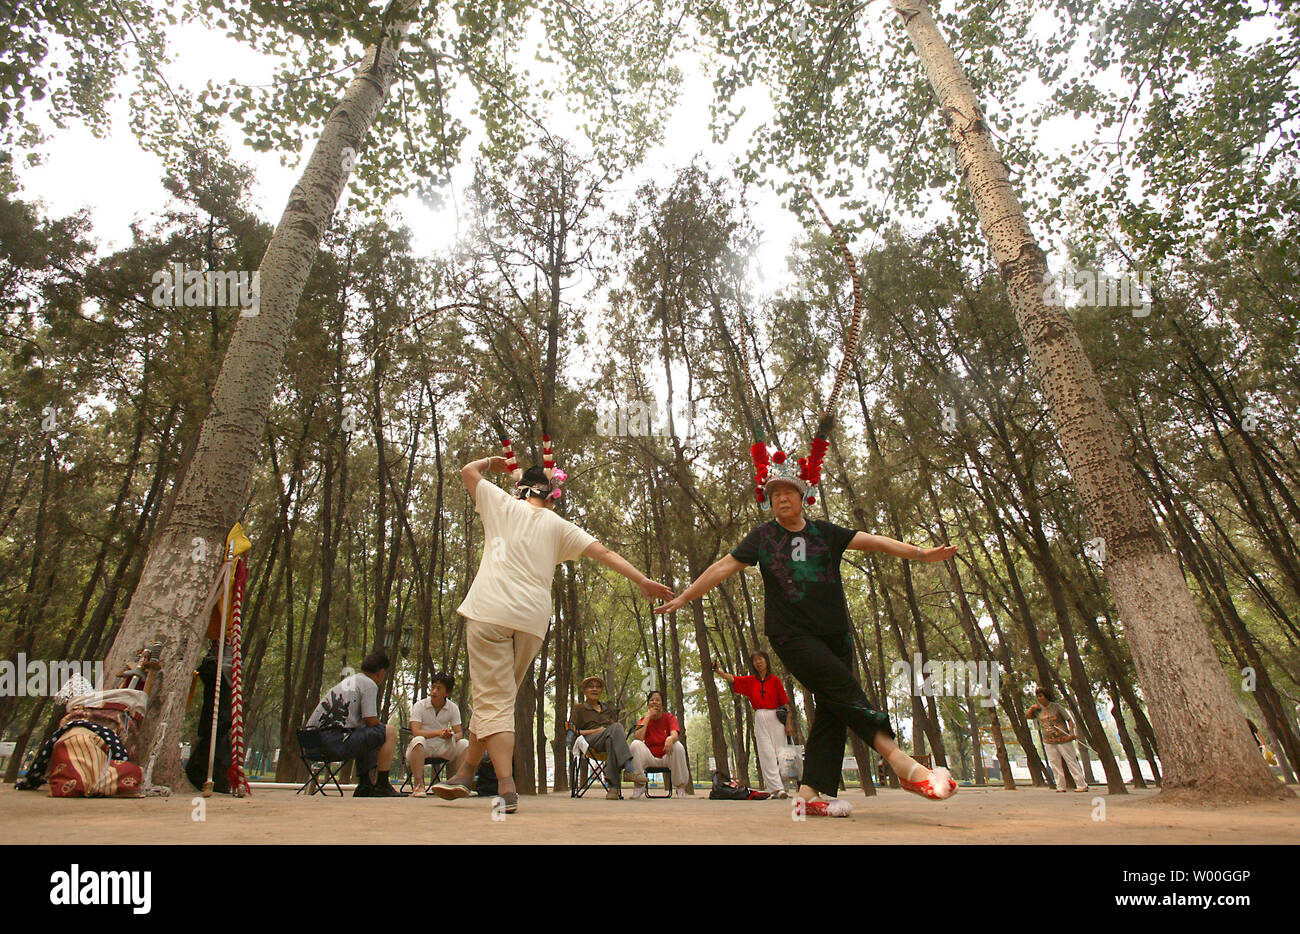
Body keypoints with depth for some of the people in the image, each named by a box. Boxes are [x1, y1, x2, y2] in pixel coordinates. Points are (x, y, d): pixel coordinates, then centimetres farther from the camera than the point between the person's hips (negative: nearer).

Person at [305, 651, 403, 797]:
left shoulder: (348, 680, 25)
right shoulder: (369, 684, -4)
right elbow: (371, 721, -7)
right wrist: (383, 729, 14)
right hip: (336, 741, -10)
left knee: (367, 738, 31)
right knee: (390, 733, -5)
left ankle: (365, 786, 23)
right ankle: (382, 786, -3)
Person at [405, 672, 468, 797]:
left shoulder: (453, 708, 2)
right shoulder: (419, 706, -6)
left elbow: (459, 733, -3)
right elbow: (416, 732, -18)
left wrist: (451, 735, -28)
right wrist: (438, 732, -30)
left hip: (443, 747, 3)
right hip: (423, 748, -3)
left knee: (465, 743, -21)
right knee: (418, 740, -36)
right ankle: (418, 785, -34)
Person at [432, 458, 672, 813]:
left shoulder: (503, 504, 13)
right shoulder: (558, 526, 16)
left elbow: (468, 470, 26)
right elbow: (604, 552, 8)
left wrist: (497, 461, 43)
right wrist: (642, 580, 8)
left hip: (491, 609, -3)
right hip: (533, 619, 3)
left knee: (493, 700, -4)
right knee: (498, 697, 17)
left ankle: (507, 787, -14)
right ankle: (464, 773, 26)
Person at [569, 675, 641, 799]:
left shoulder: (609, 709, 33)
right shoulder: (579, 709, 20)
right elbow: (573, 733, 6)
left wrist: (624, 733, 2)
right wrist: (597, 730, -6)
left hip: (611, 739, 4)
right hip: (591, 740, -3)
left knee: (611, 741, -39)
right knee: (616, 727, -36)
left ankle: (612, 786, -46)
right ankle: (631, 769, -48)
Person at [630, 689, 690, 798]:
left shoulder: (669, 718, 0)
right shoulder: (644, 720, 3)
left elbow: (675, 735, -21)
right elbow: (638, 737, -17)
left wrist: (670, 739, -46)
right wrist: (648, 717, -16)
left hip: (667, 757, -1)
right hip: (650, 758, 1)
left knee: (678, 746, -31)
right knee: (635, 744, -25)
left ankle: (681, 787, -14)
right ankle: (639, 785, -15)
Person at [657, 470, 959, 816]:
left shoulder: (825, 532, 13)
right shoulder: (762, 537, 7)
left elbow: (873, 541, 7)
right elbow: (723, 567, 7)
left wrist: (920, 553, -4)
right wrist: (684, 597, 6)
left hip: (834, 632, 4)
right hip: (791, 634, -4)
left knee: (832, 710, -1)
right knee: (845, 690, -19)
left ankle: (809, 794, 4)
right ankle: (905, 765, -18)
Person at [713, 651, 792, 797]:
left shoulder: (775, 680, 2)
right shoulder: (750, 681, 10)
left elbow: (784, 703, 2)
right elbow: (732, 679, 0)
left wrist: (788, 723, -2)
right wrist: (718, 671, -16)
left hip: (775, 719, -2)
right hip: (760, 719, 2)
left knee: (779, 753, -1)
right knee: (767, 754, -5)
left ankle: (783, 788, 7)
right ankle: (776, 788, -8)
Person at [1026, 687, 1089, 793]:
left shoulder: (1057, 707, -6)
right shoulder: (1038, 709, 7)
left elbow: (1069, 720, -4)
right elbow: (1026, 716, 11)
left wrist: (1072, 732, -18)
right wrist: (1032, 708, -1)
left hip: (1062, 739, -4)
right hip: (1049, 742, 4)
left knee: (1071, 762, 0)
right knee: (1055, 764, 4)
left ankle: (1082, 785, 7)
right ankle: (1060, 787, 10)